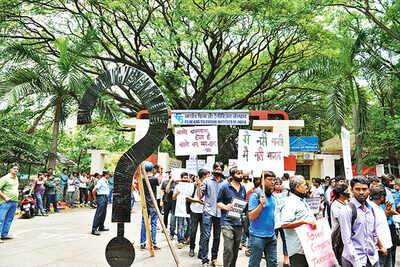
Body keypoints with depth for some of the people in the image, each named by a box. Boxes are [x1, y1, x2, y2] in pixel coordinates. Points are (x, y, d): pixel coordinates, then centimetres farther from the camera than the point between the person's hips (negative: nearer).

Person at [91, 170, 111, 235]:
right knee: (98, 214, -10)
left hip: (105, 198, 10)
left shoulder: (105, 181, 16)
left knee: (103, 214, 17)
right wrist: (95, 198, -9)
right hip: (101, 198, -10)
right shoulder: (101, 181, -14)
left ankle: (101, 227, 28)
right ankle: (94, 229, -8)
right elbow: (94, 190, -17)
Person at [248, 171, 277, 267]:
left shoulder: (272, 195, 9)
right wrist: (261, 204, -28)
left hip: (271, 235, 7)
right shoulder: (255, 194, -14)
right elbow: (251, 217, -18)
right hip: (258, 236, -7)